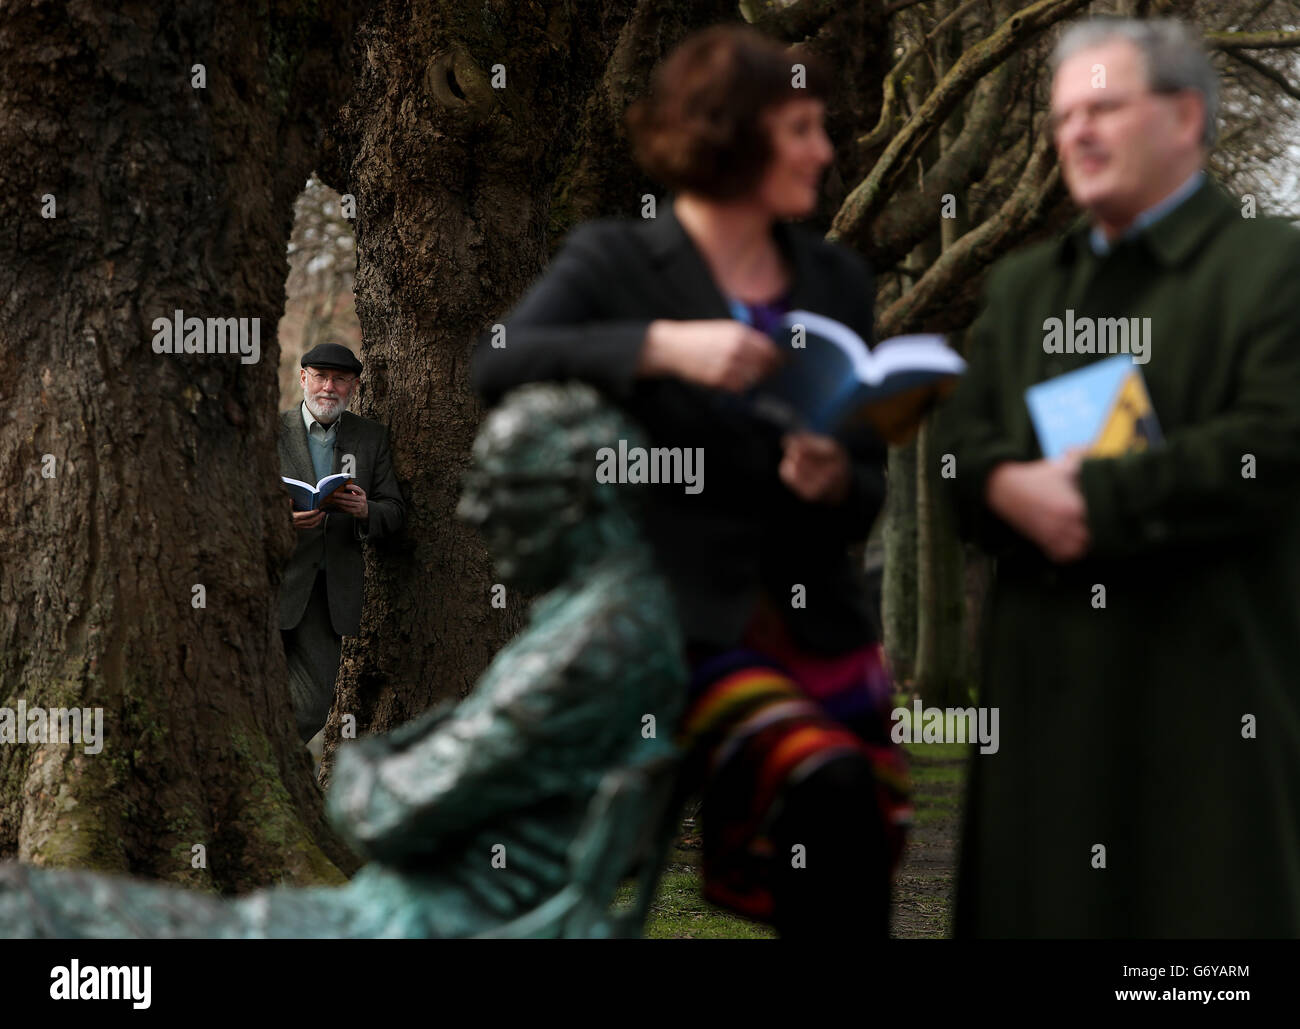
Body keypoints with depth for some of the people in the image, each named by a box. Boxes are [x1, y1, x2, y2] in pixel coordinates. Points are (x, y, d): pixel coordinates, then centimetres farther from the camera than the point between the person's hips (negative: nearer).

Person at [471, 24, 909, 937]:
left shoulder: (837, 281, 12)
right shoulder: (616, 263, -2)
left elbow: (866, 497, 13)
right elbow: (498, 365, -20)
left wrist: (837, 484, -10)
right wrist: (660, 345, -29)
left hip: (820, 626, 6)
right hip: (685, 623, -6)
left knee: (862, 860, 5)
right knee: (829, 782, -28)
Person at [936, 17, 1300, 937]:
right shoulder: (1023, 287, 21)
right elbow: (965, 439, 13)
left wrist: (1094, 498, -15)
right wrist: (1014, 489, -10)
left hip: (1202, 677, -6)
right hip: (1049, 676, 6)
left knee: (1208, 901, -5)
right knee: (1033, 906, 6)